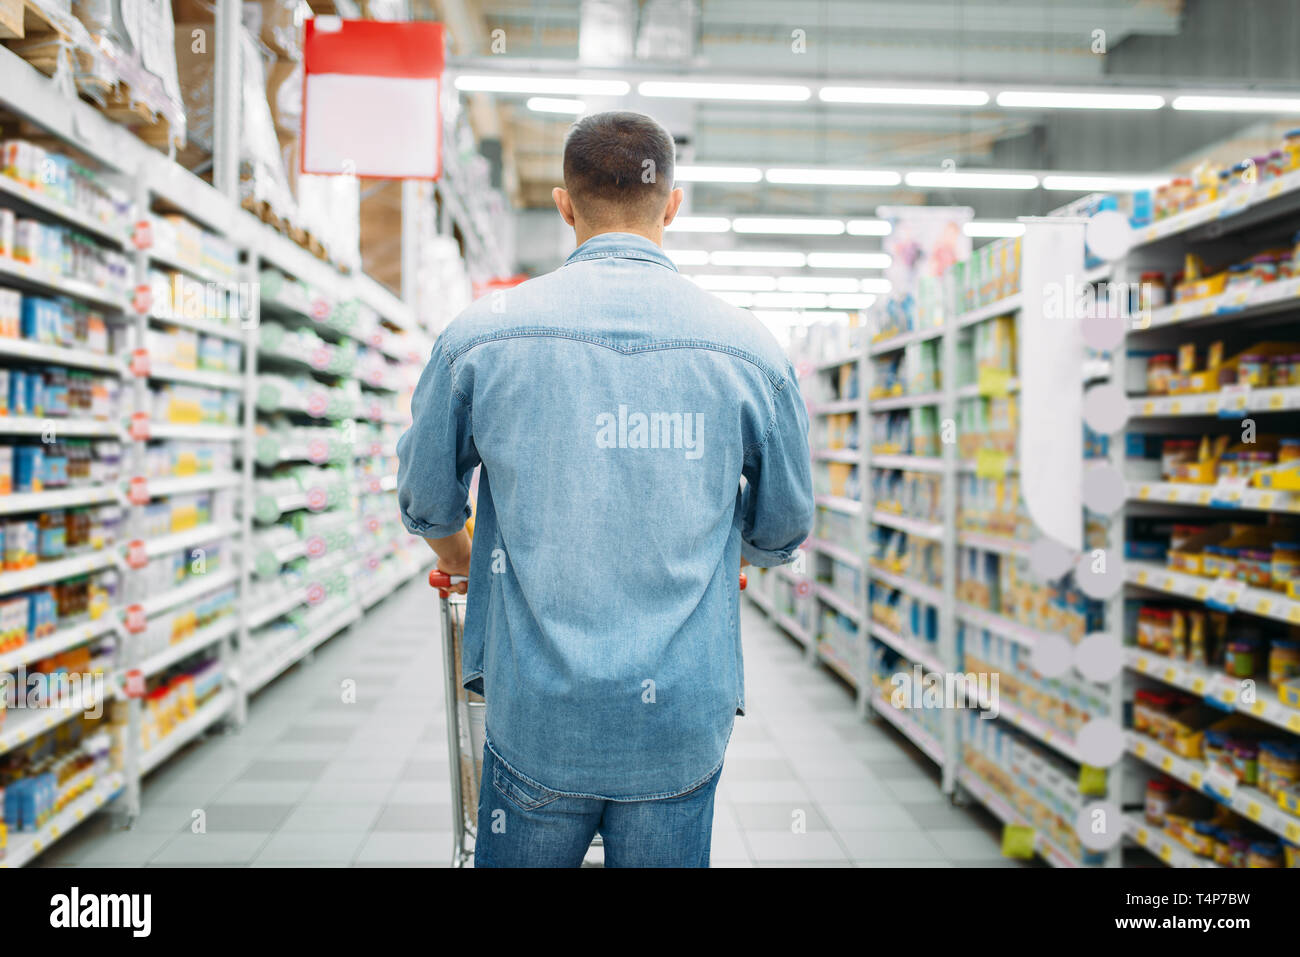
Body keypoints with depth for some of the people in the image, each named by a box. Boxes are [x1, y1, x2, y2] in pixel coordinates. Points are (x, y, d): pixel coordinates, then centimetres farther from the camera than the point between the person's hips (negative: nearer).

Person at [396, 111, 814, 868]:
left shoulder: (481, 337, -5)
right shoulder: (750, 349, -3)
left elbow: (427, 501, 9)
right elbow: (784, 531, 10)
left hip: (538, 715, 0)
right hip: (685, 722, 1)